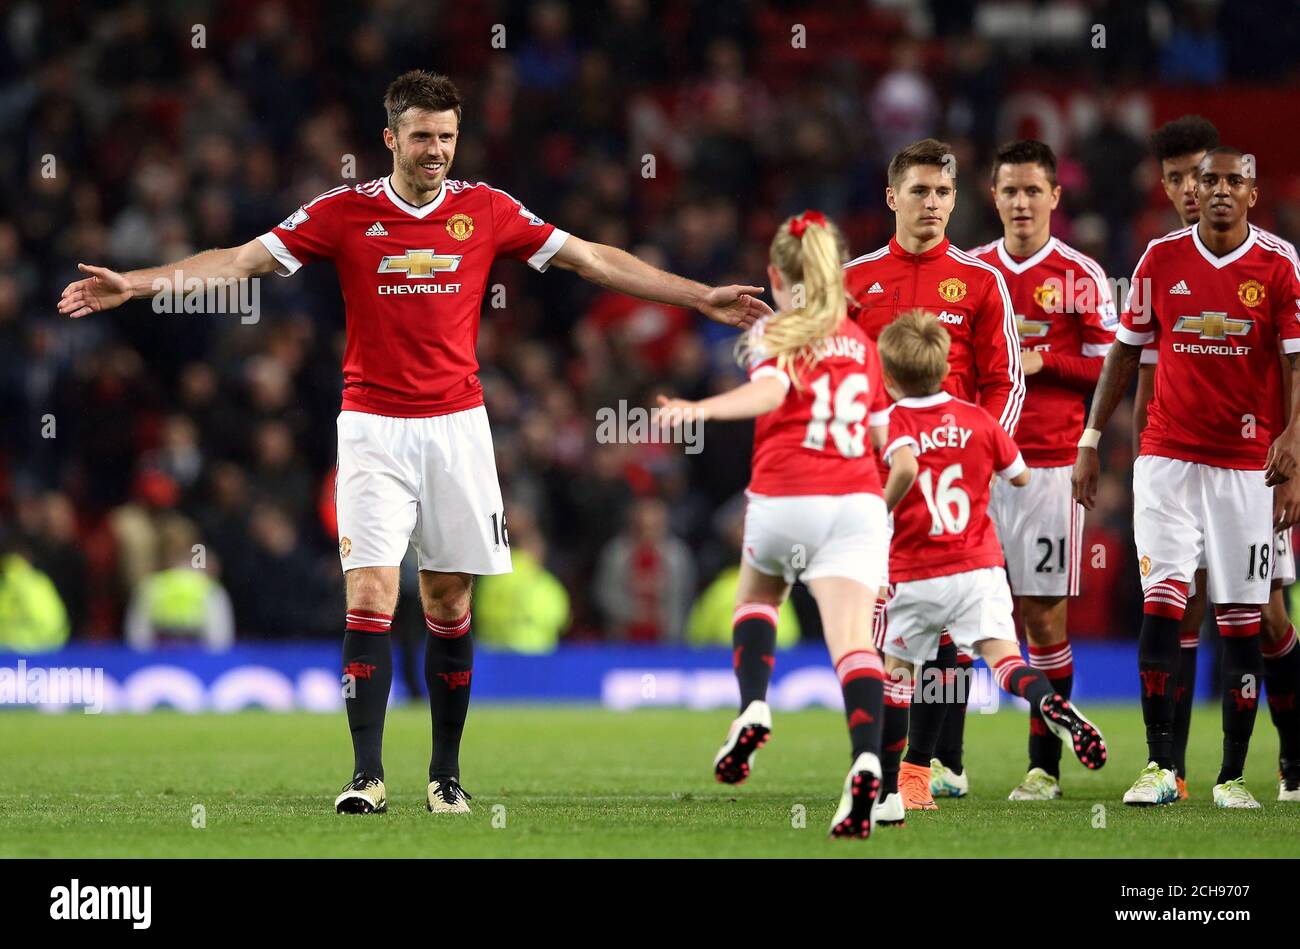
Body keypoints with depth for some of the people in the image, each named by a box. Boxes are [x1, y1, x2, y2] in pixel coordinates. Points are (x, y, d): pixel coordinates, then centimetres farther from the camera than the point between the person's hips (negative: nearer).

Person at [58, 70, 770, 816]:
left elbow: (594, 260, 7)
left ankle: (447, 773, 14)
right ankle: (367, 775, -12)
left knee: (449, 605, 4)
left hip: (457, 425, 1)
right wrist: (136, 284, -11)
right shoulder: (345, 212, -1)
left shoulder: (486, 209, 2)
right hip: (374, 427, -1)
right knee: (370, 598, -12)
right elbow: (243, 261, -2)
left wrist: (702, 298, 6)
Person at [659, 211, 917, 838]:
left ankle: (753, 709, 6)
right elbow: (902, 461, 17)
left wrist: (700, 409, -27)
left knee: (757, 595, 29)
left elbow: (770, 390, -17)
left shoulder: (771, 336, 8)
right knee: (852, 639, -12)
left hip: (782, 501, -2)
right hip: (856, 504, 2)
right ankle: (866, 760, -36)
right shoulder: (864, 346, 20)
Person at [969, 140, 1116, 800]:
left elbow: (1109, 368, 1)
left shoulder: (1080, 276, 0)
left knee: (1042, 611, -2)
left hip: (1051, 463, -3)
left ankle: (1045, 764, 3)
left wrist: (1043, 361, -12)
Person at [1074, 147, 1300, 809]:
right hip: (1168, 456, 1)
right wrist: (1090, 441, 8)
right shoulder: (1162, 258, 4)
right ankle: (1160, 766, -6)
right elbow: (1125, 353, 11)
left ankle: (1233, 775, 9)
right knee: (1160, 602, -10)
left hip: (1247, 463, -1)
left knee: (1240, 619, 1)